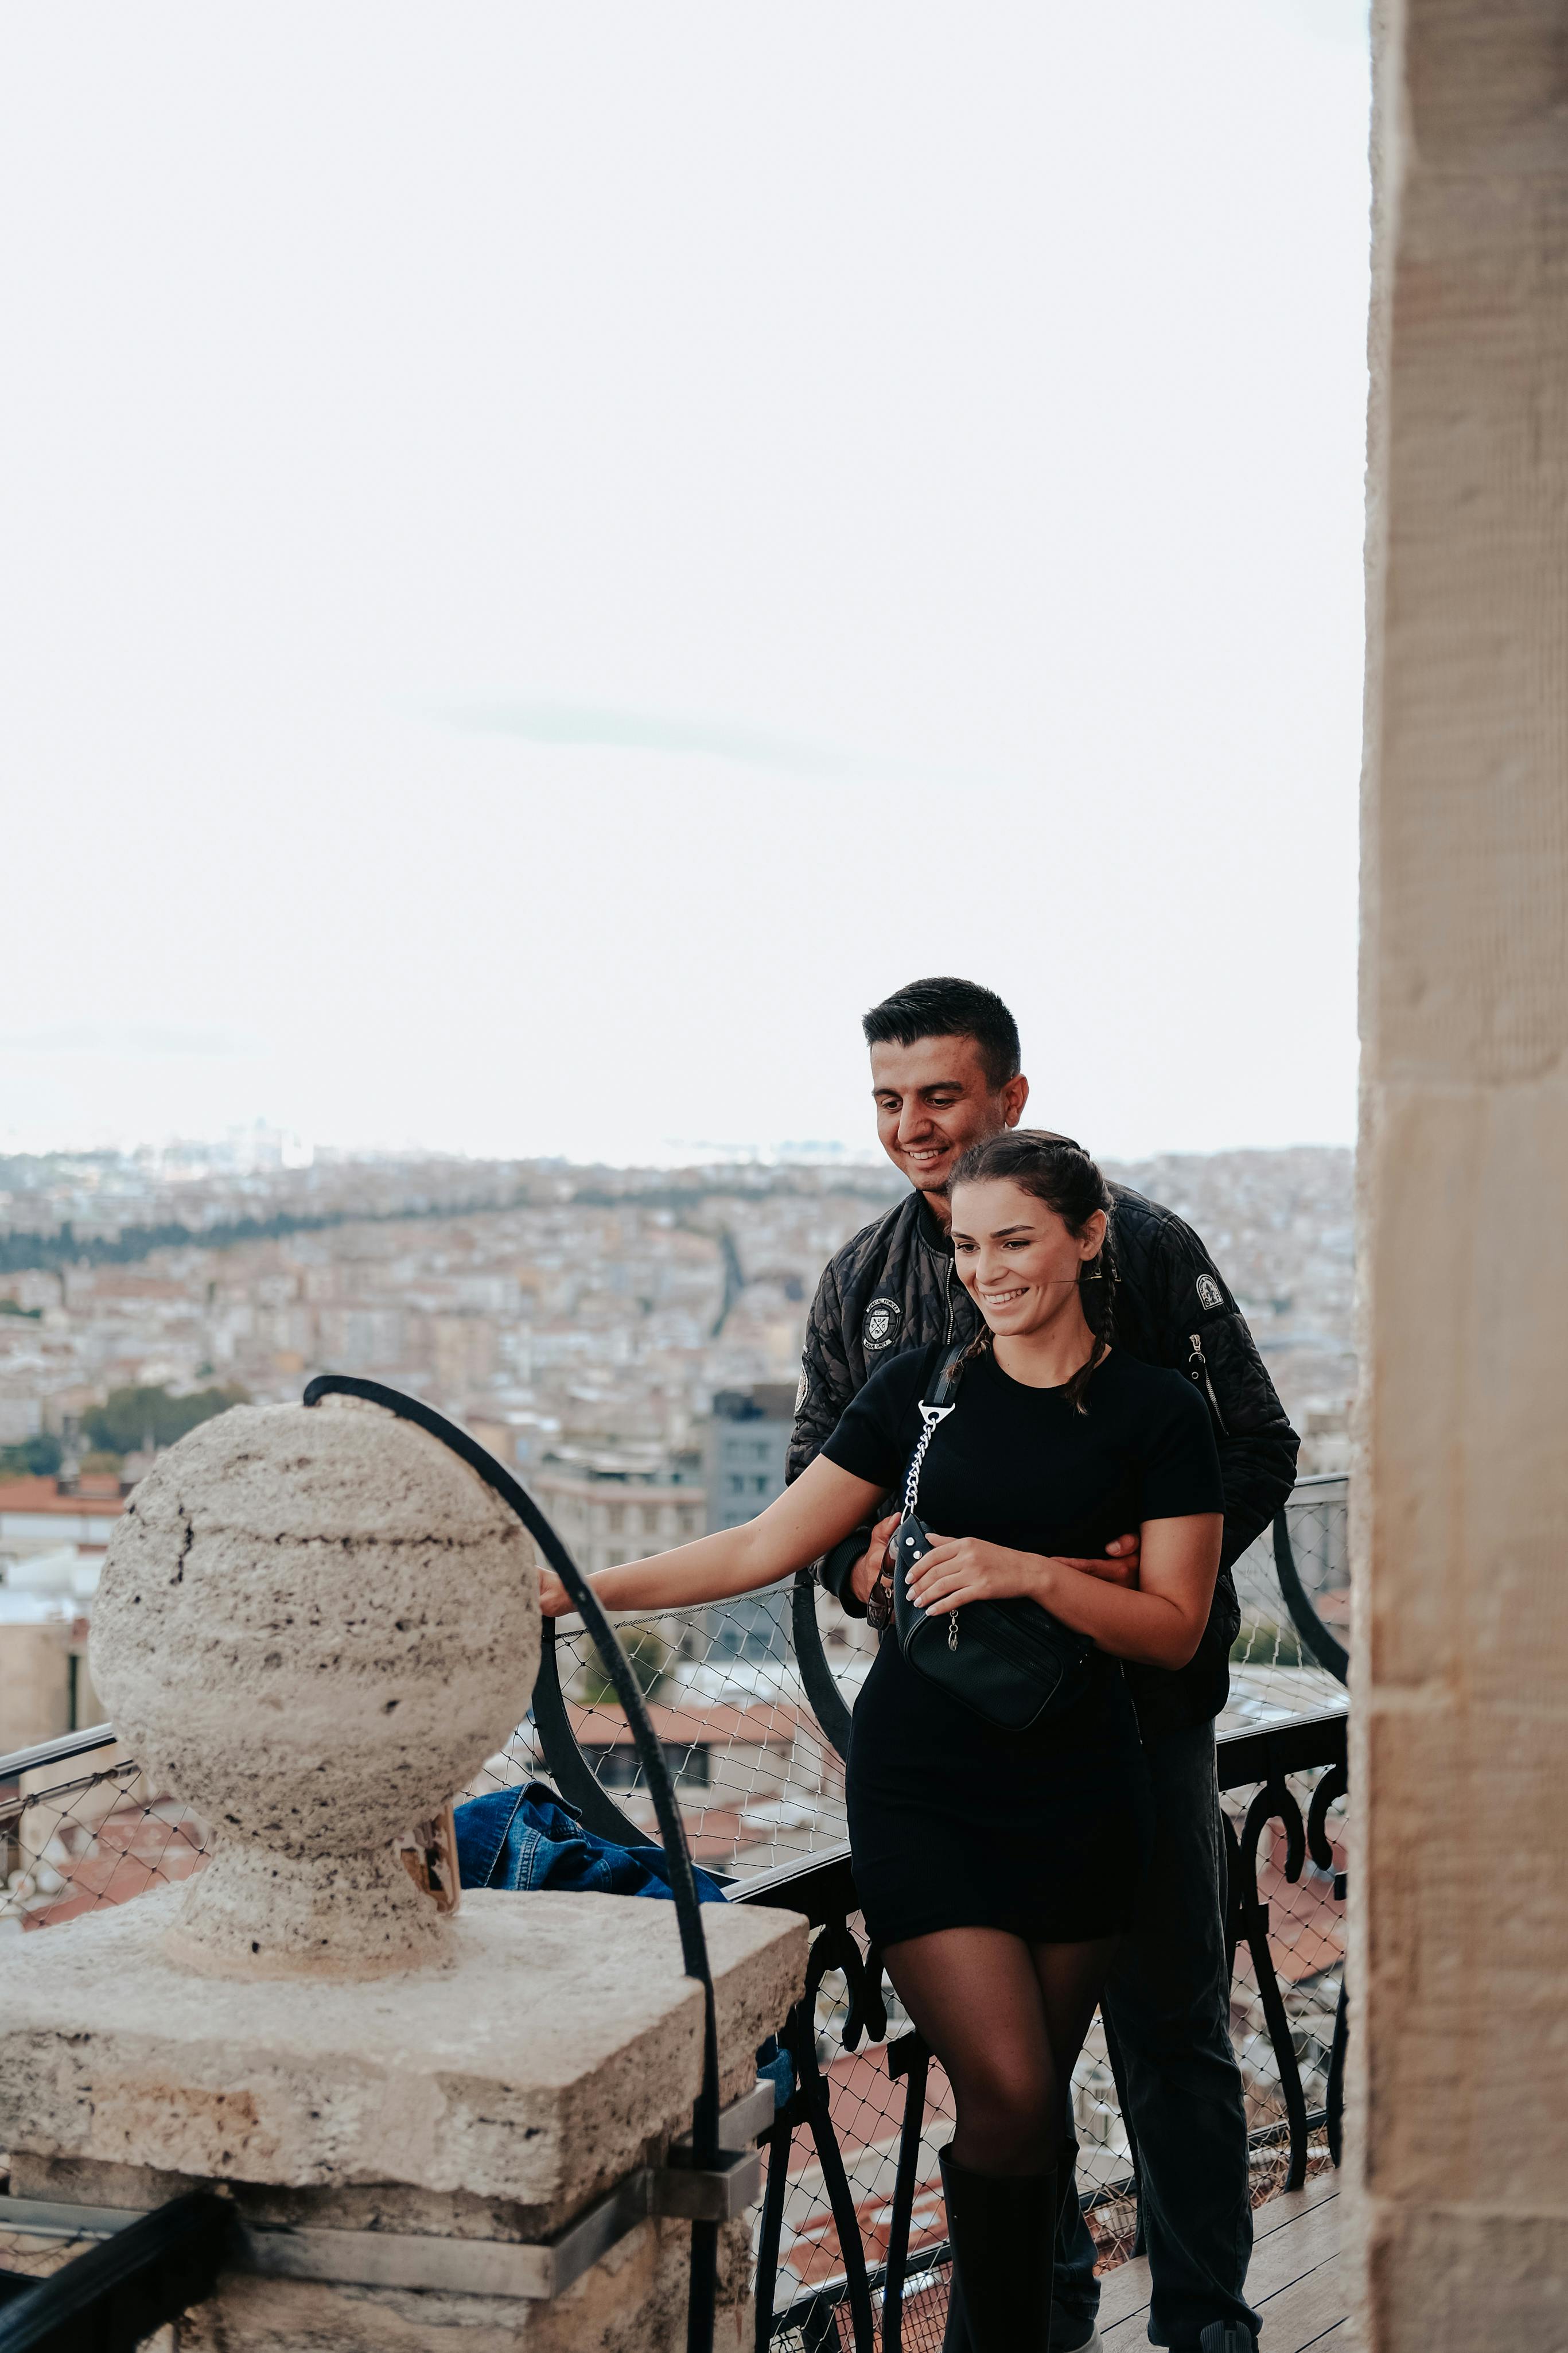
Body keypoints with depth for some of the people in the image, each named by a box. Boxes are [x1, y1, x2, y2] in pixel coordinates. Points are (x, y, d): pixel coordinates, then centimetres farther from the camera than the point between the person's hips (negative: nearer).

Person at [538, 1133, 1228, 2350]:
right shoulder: (923, 1388, 4)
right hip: (921, 1784, 0)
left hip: (1076, 1793, 0)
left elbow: (1175, 1627, -3)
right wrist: (580, 1589, -1)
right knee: (1006, 2090, -11)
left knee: (1036, 2099, 7)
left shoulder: (1157, 1414, 0)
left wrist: (1029, 1571, -18)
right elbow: (767, 1545, 6)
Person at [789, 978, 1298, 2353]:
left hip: (1136, 1697, -3)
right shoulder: (861, 1283, 9)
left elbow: (1259, 1448, -1)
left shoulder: (1141, 1246, -3)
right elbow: (815, 1478, 15)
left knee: (1169, 2023, 3)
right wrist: (859, 1563, -8)